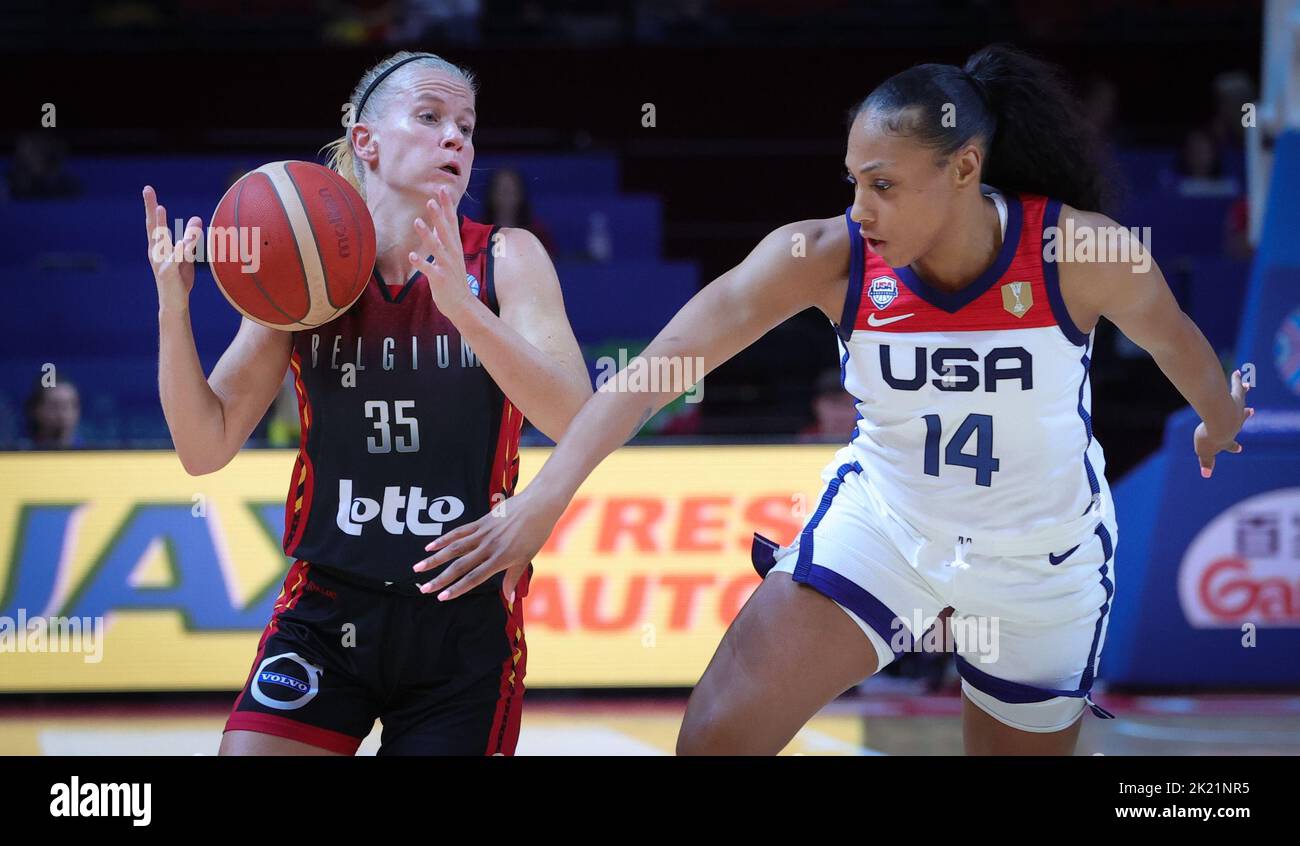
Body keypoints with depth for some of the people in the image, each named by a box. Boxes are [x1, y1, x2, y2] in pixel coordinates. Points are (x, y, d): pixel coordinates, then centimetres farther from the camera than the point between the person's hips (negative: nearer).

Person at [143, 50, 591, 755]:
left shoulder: (507, 261, -4)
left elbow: (575, 421, -18)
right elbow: (207, 448, 2)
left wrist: (463, 306, -31)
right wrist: (173, 311, -14)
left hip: (467, 624, 0)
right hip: (328, 613, 1)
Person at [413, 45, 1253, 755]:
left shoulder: (1078, 253, -25)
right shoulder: (826, 257, -23)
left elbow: (1175, 339, -2)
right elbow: (660, 364, -30)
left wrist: (1219, 418, 20)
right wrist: (542, 498, -41)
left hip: (1041, 562, -1)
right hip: (882, 522, 1)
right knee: (717, 736, -12)